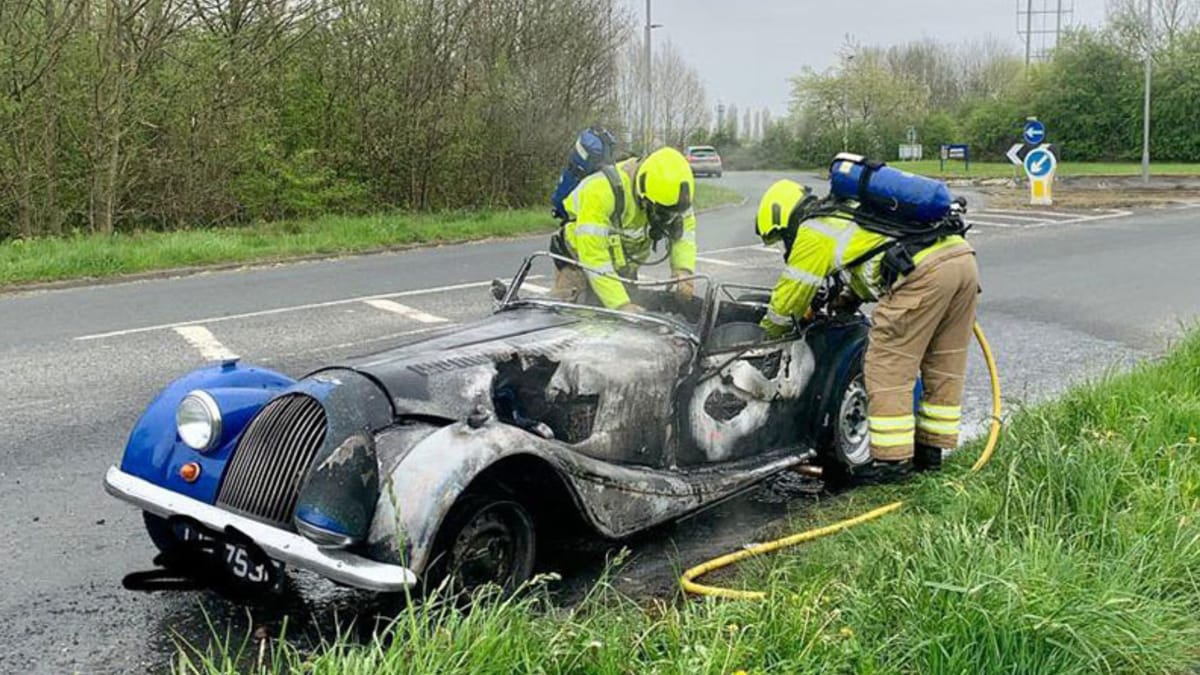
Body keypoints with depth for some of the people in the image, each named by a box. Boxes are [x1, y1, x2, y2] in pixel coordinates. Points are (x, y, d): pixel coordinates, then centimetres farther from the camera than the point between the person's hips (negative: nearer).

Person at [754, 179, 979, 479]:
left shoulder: (812, 230, 8)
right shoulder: (850, 210, 34)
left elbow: (789, 295, 14)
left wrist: (766, 335, 29)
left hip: (924, 270, -9)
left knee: (889, 367, -1)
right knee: (943, 365, 16)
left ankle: (891, 458, 2)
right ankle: (930, 449, 26)